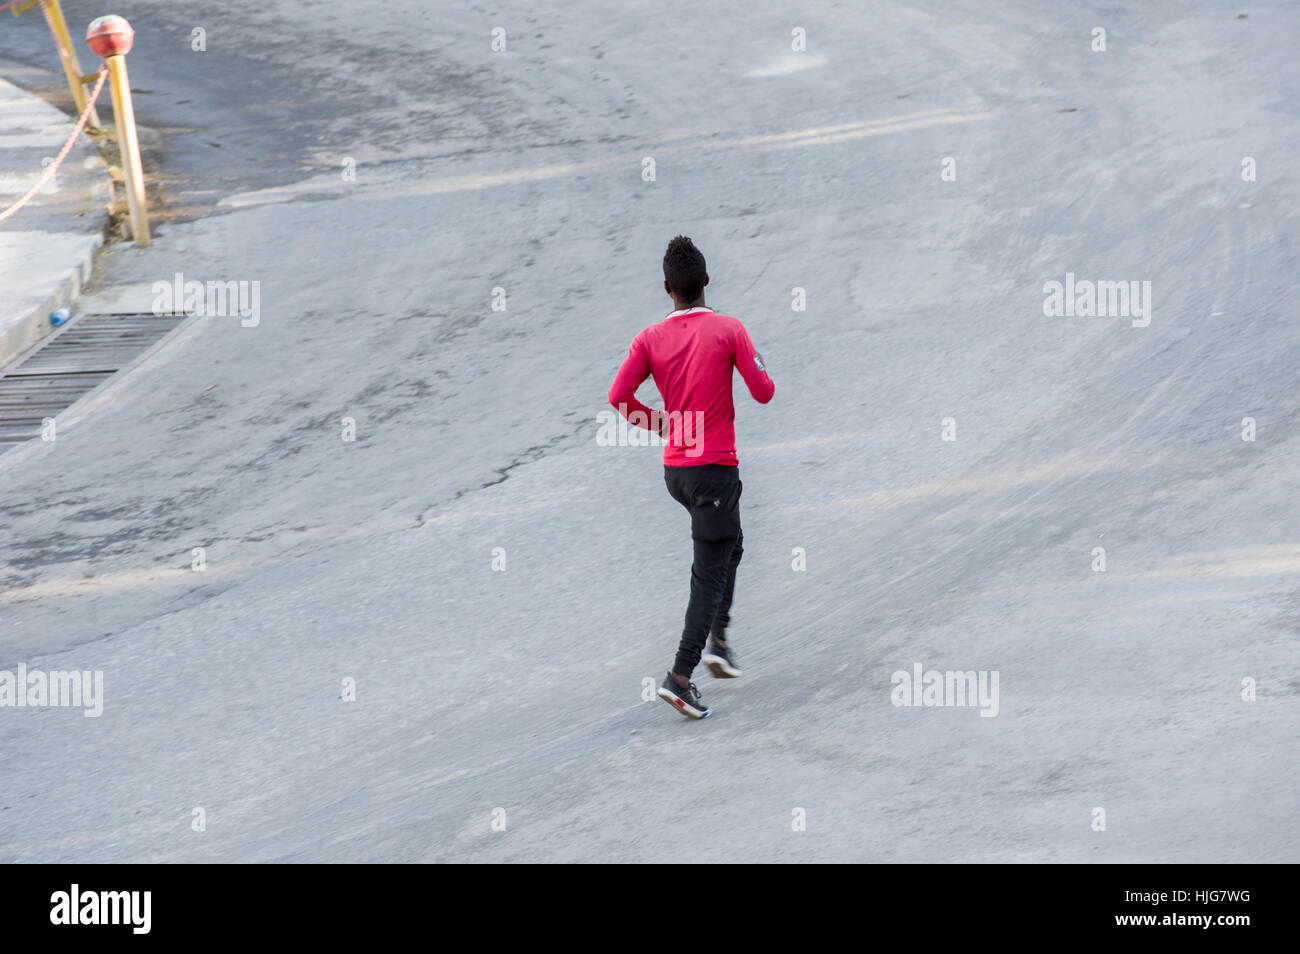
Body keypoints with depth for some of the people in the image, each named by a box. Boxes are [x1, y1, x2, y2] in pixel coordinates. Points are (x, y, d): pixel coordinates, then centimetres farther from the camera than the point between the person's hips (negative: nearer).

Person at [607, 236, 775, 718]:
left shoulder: (650, 338, -1)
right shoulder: (728, 329, -11)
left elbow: (618, 395, -8)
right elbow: (763, 392, -10)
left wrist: (659, 424, 8)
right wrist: (753, 363, 11)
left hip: (674, 468, 5)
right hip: (715, 467, -5)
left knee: (728, 546, 27)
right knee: (710, 572, -2)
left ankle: (717, 638, 19)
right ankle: (681, 677, -9)